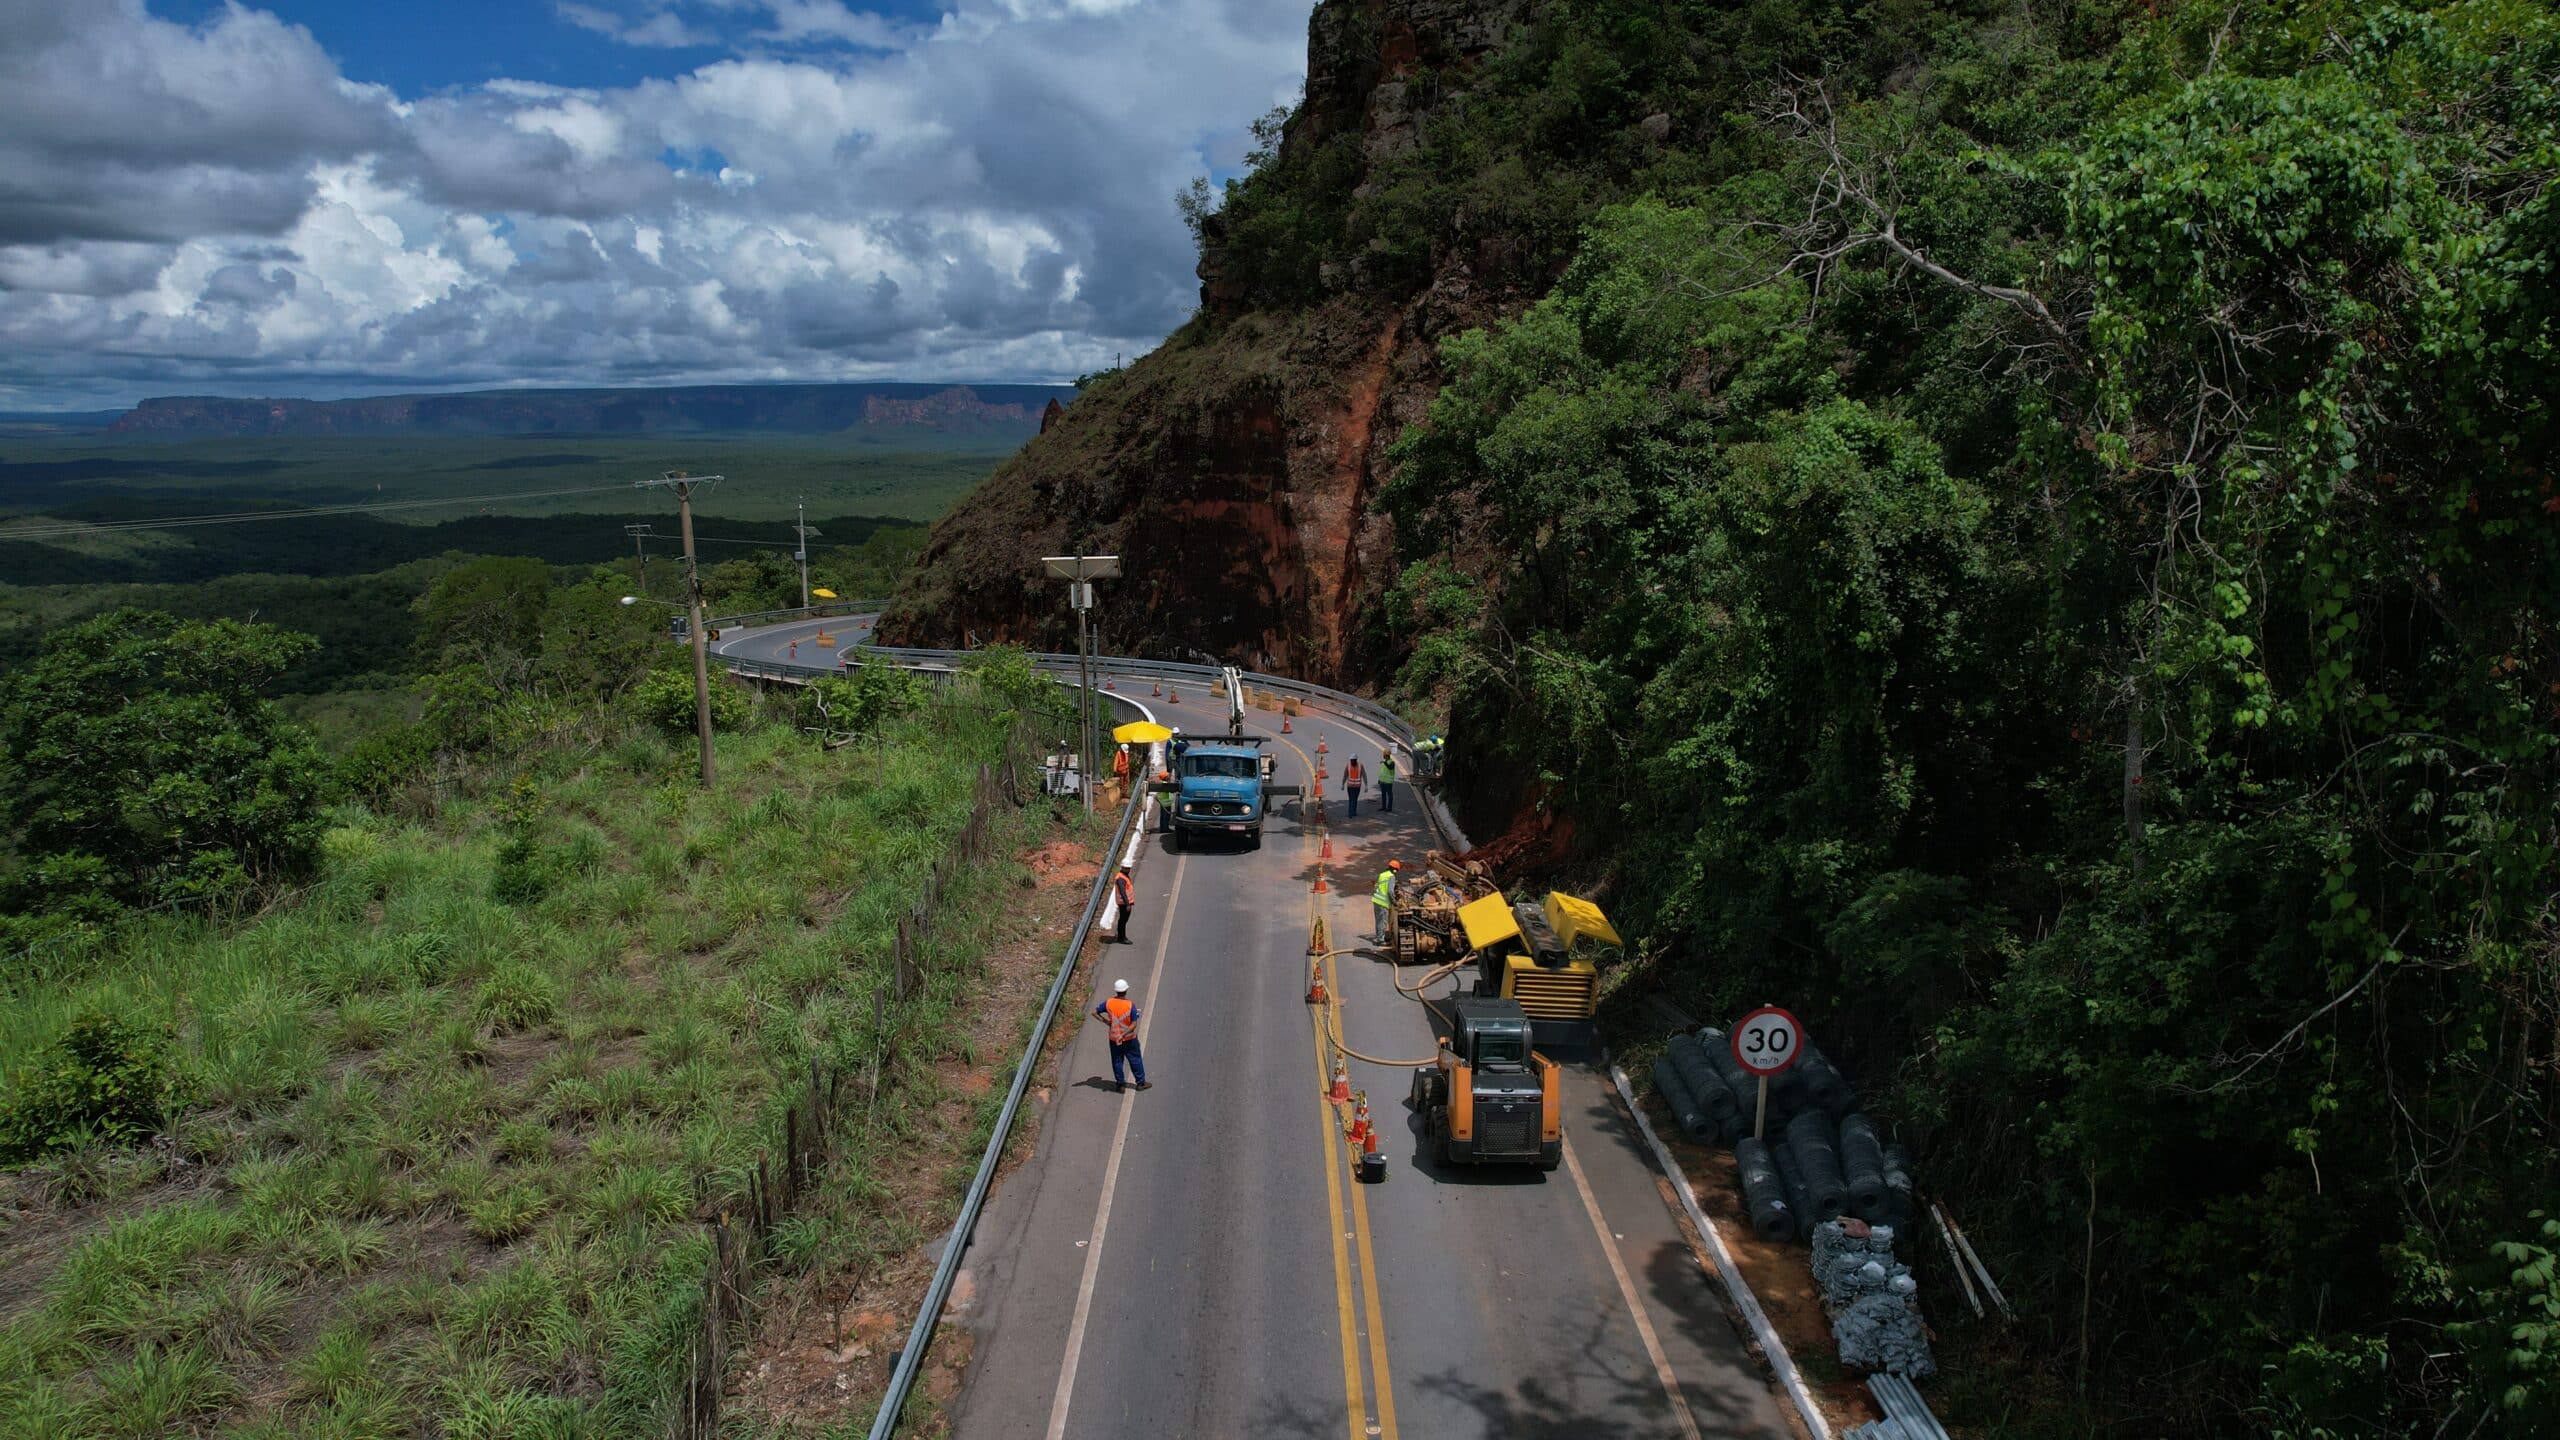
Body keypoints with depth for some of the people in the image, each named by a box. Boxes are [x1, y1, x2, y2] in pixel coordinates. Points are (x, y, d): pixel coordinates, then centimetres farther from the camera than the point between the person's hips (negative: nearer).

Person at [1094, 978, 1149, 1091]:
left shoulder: (1108, 1003, -12)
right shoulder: (1130, 1005, -19)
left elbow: (1094, 1012, -4)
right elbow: (1134, 1024, -21)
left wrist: (1105, 1021, 1)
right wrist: (1123, 1035, -18)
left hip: (1114, 1038, 2)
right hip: (1130, 1039, -2)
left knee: (1117, 1061, 16)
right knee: (1135, 1060, 14)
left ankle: (1120, 1084, 24)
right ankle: (1141, 1082, 23)